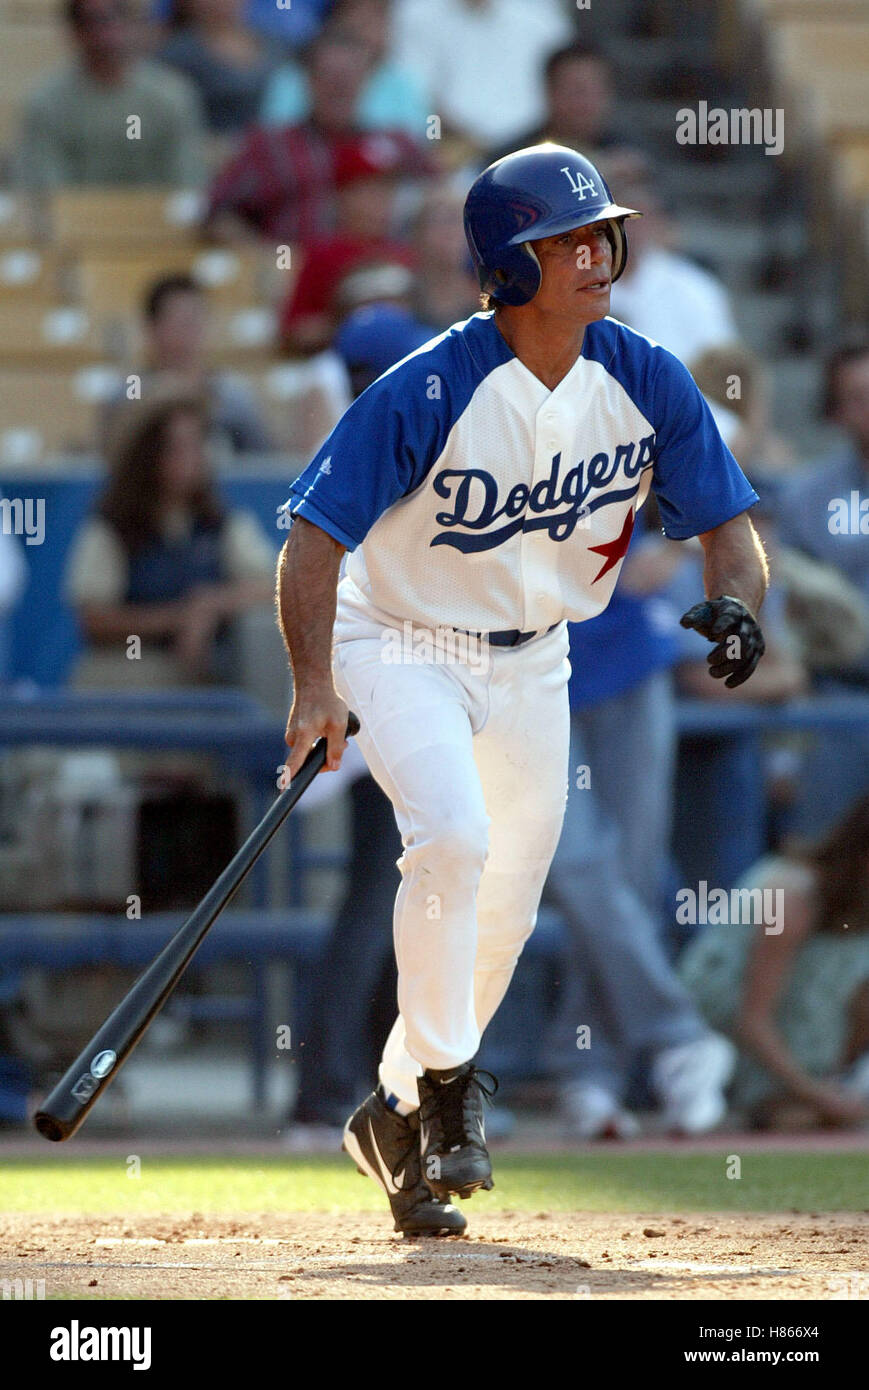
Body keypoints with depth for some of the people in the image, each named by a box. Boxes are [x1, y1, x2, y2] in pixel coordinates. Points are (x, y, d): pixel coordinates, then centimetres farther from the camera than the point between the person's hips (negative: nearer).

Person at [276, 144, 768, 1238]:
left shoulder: (647, 384, -13)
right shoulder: (428, 392, -26)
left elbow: (727, 523, -6)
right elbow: (314, 538, -24)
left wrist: (735, 602, -29)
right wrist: (315, 685, -38)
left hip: (533, 661, 5)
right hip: (400, 646, -5)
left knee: (504, 915, 10)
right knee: (453, 835, -29)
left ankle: (397, 1116, 30)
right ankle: (448, 1084, -13)